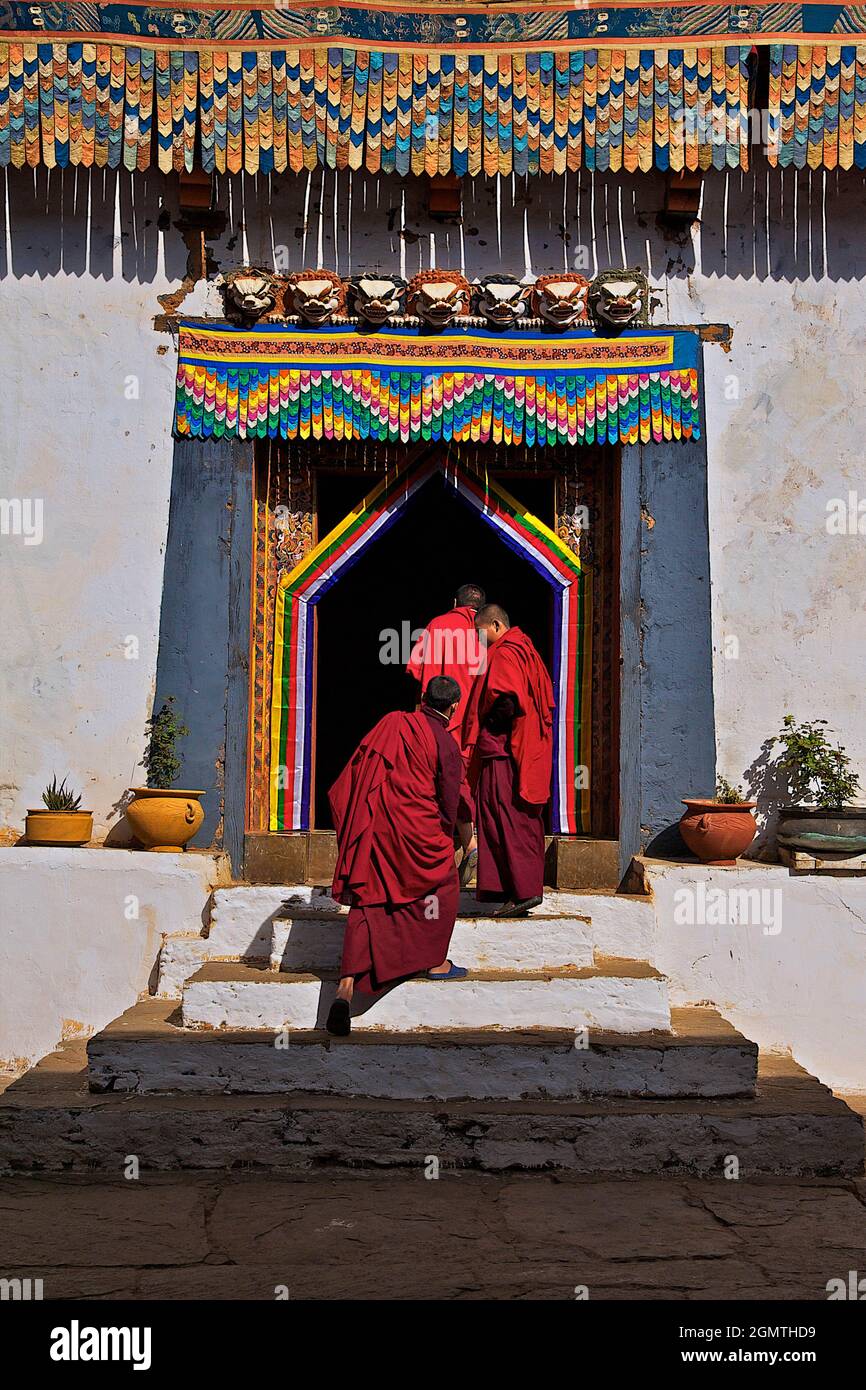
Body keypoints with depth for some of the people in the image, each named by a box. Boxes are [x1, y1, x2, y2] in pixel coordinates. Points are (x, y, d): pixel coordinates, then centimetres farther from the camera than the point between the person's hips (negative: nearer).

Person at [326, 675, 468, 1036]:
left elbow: (353, 775, 8)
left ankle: (347, 986, -6)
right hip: (417, 829, -4)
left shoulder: (392, 723, 6)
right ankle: (436, 961, 27)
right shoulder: (446, 745, -5)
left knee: (367, 902, 5)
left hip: (373, 830, 4)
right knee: (443, 885, 21)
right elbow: (449, 803, -1)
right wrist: (444, 840, 16)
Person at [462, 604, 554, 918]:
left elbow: (505, 700, -24)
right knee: (524, 822, 10)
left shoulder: (504, 654, -11)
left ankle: (522, 891, -10)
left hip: (503, 749, -10)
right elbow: (546, 699, 21)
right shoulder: (524, 650, 19)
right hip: (528, 750, 10)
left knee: (506, 820, -8)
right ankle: (529, 888, 13)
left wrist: (485, 724, -7)